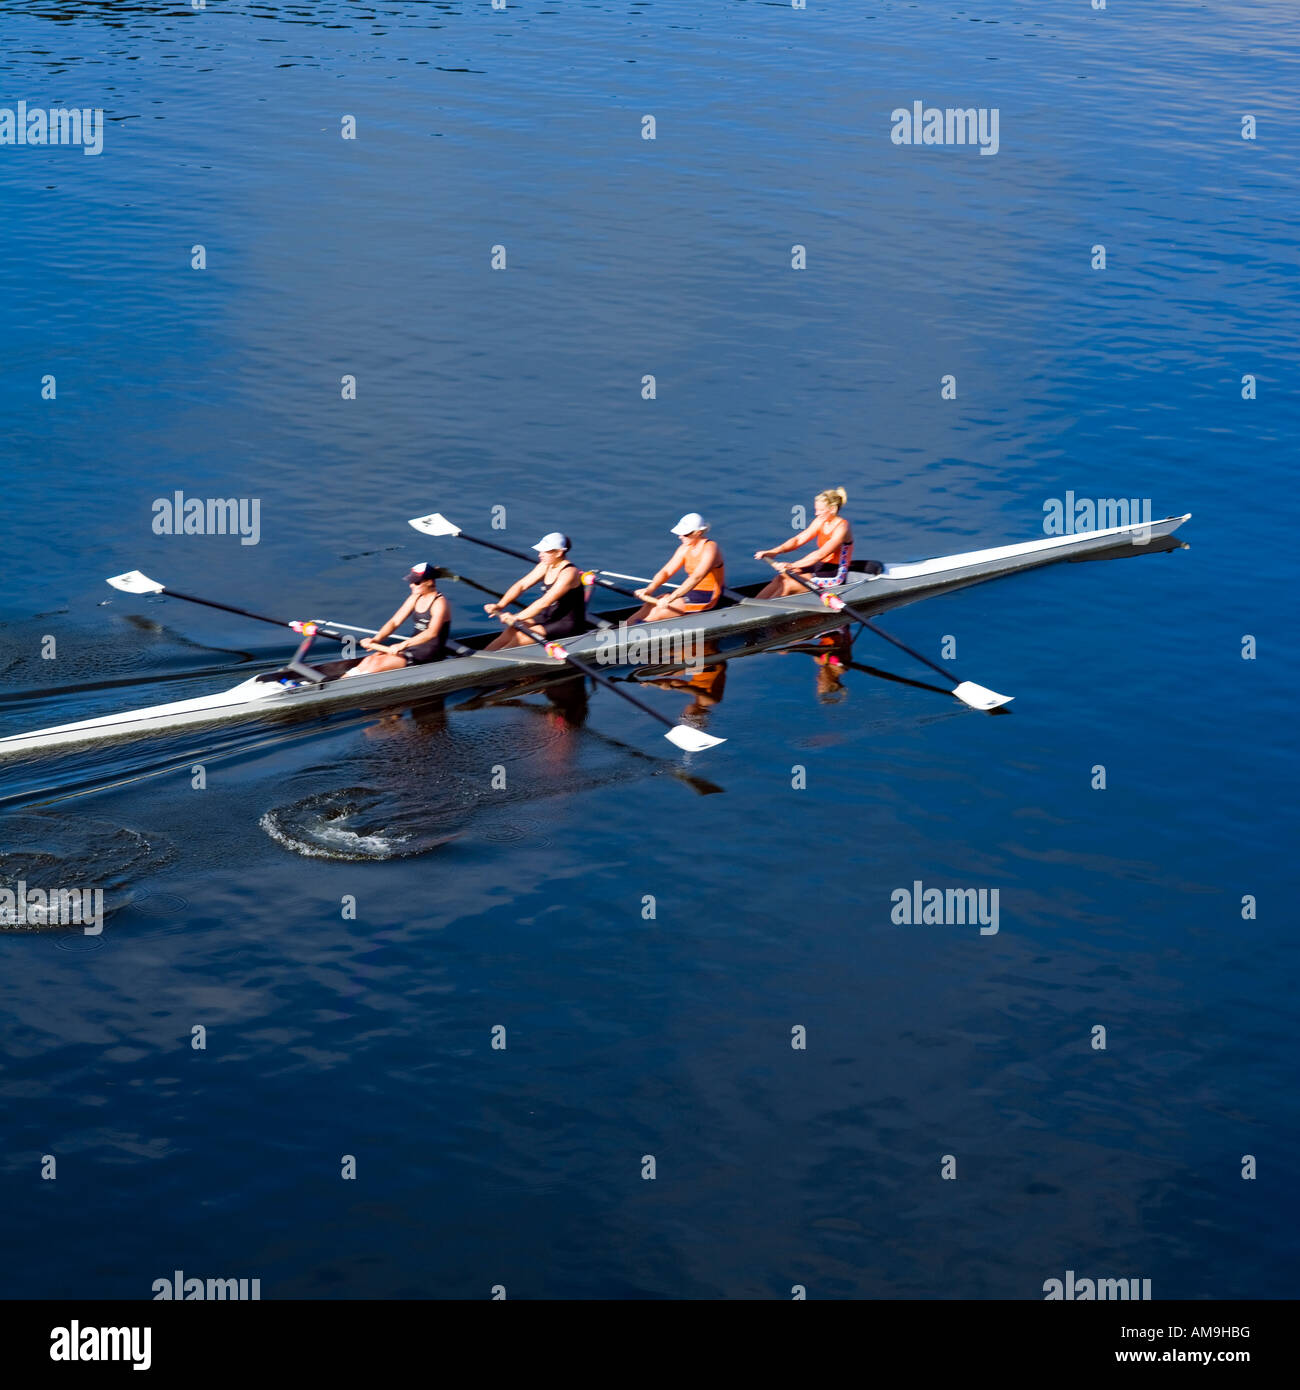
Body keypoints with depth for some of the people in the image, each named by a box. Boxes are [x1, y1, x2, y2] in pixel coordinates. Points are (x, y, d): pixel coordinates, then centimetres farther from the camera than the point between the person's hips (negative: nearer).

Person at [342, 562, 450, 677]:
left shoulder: (439, 603, -16)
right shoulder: (415, 598, 9)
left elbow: (432, 633, -32)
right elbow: (395, 622, 7)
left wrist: (404, 644, -42)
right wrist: (376, 639, -10)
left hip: (430, 654, -8)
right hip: (413, 647, 8)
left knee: (378, 663, -21)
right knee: (369, 660, -13)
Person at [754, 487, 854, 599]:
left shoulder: (842, 527, -20)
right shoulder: (821, 521, 5)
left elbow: (820, 554, -28)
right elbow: (798, 540, 2)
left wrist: (792, 565, -34)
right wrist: (774, 552, -14)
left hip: (834, 576, -8)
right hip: (819, 567, 8)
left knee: (788, 585, -20)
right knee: (781, 578, -12)